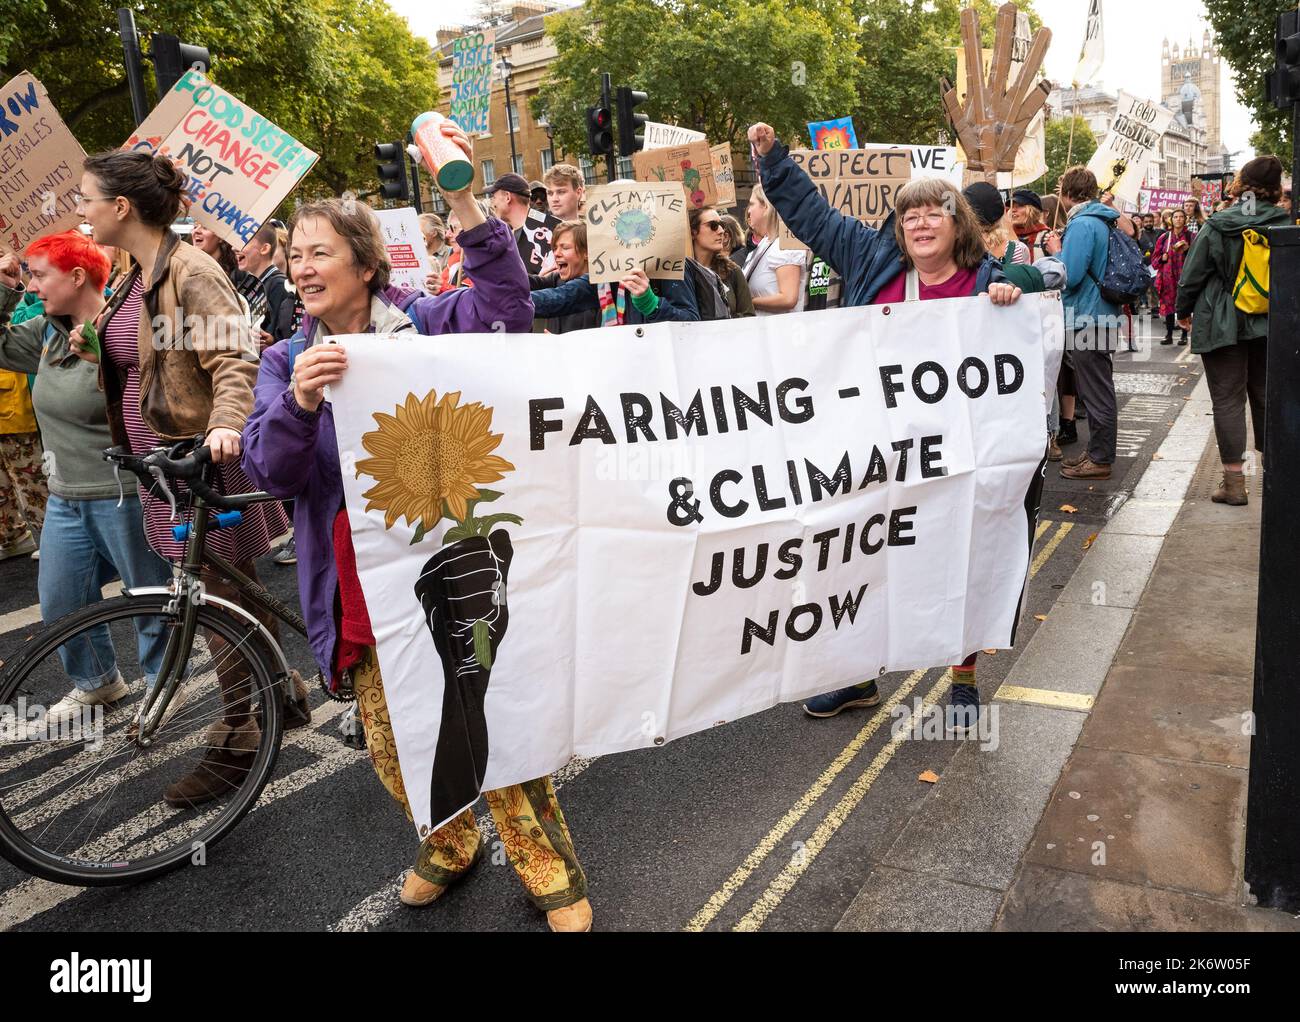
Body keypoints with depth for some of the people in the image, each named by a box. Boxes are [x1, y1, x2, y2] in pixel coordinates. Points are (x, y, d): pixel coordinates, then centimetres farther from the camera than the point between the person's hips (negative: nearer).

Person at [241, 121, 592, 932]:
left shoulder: (423, 327, 1)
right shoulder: (287, 362, 8)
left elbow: (507, 307, -18)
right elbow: (271, 472, -5)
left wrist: (465, 202, -28)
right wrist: (299, 402, -25)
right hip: (360, 587, 4)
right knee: (394, 748, 12)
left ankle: (551, 871, 22)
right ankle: (450, 845, 40)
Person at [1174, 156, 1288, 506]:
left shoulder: (1217, 226, -9)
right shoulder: (1286, 224, -3)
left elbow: (1193, 274, -3)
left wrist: (1183, 310, 12)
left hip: (1223, 324, -3)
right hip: (1271, 325, 3)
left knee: (1228, 400, 1)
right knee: (1266, 397, 15)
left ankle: (1234, 482, 0)